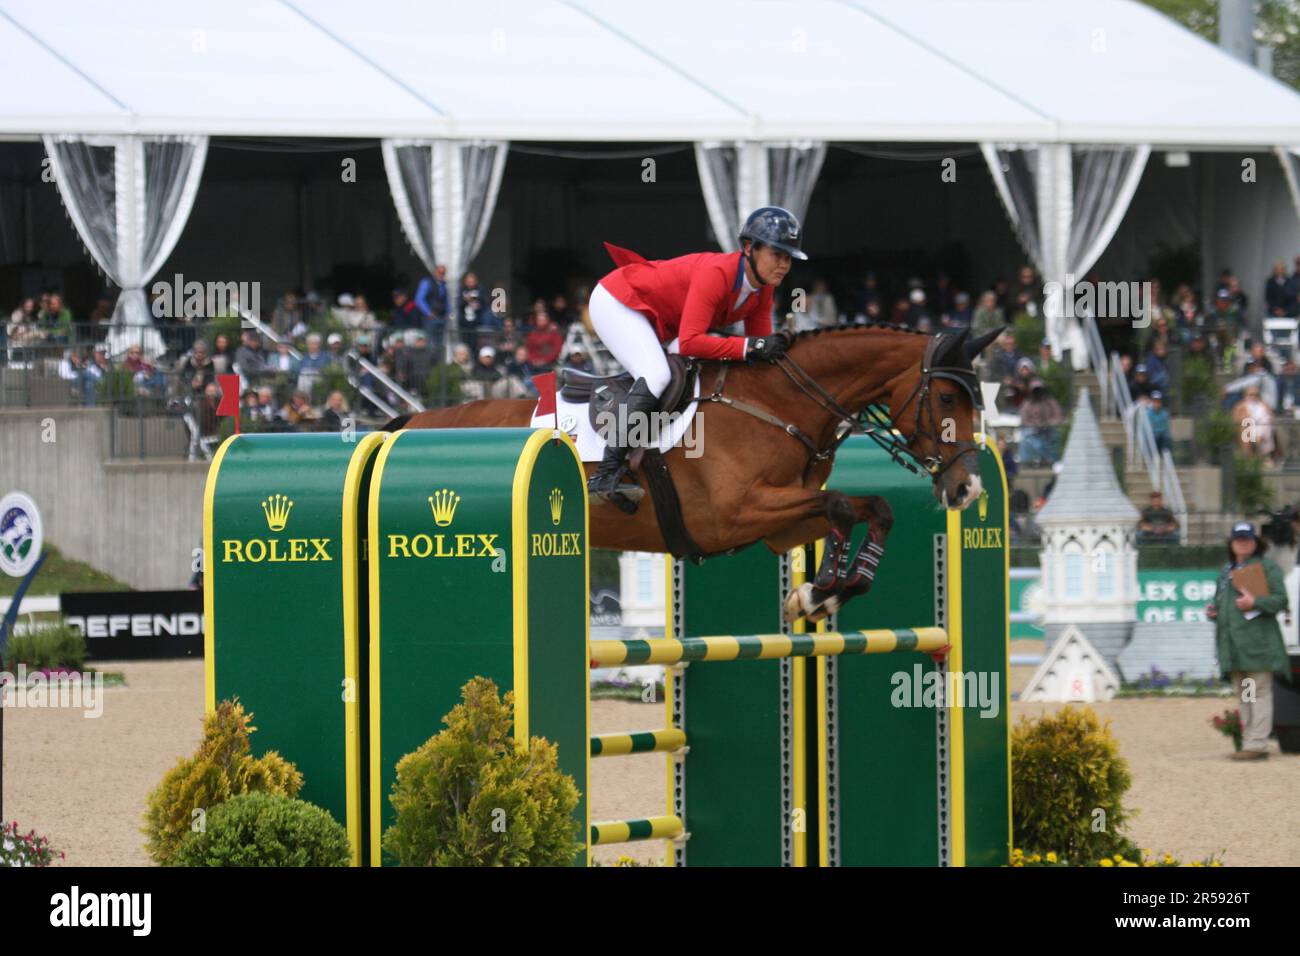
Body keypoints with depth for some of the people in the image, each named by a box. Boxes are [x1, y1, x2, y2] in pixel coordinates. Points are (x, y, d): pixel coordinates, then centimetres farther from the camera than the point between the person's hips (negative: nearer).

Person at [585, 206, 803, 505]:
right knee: (656, 376, -28)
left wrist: (777, 345, -25)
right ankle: (606, 476, -34)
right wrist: (749, 346, -43)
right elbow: (689, 342, -40)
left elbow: (760, 342, -3)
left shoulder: (763, 288, -7)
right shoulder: (716, 273, -34)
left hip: (653, 320, 10)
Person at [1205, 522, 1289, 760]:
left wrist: (1254, 602, -20)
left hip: (1257, 641, -8)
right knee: (1242, 695, 9)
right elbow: (1220, 599, 30)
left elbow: (1280, 600, -8)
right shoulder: (1226, 570, 22)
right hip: (1233, 642, 8)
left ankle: (1257, 744, -14)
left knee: (1259, 692, -10)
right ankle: (1248, 742, 12)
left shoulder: (1267, 566, 0)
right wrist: (1212, 610, 9)